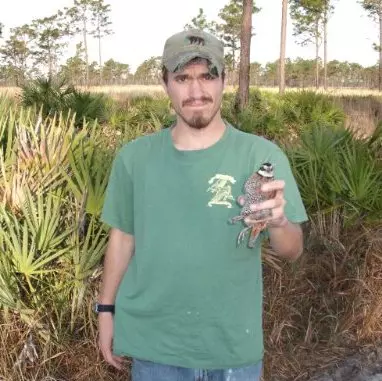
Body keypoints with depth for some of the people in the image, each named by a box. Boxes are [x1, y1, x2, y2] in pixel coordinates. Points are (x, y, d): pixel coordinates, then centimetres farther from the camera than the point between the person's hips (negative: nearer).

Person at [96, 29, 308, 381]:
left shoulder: (261, 155, -12)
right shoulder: (134, 157, -5)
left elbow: (292, 251, -13)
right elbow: (123, 236, 5)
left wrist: (278, 222, -34)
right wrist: (106, 310, 7)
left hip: (233, 346, -1)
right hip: (153, 344, 1)